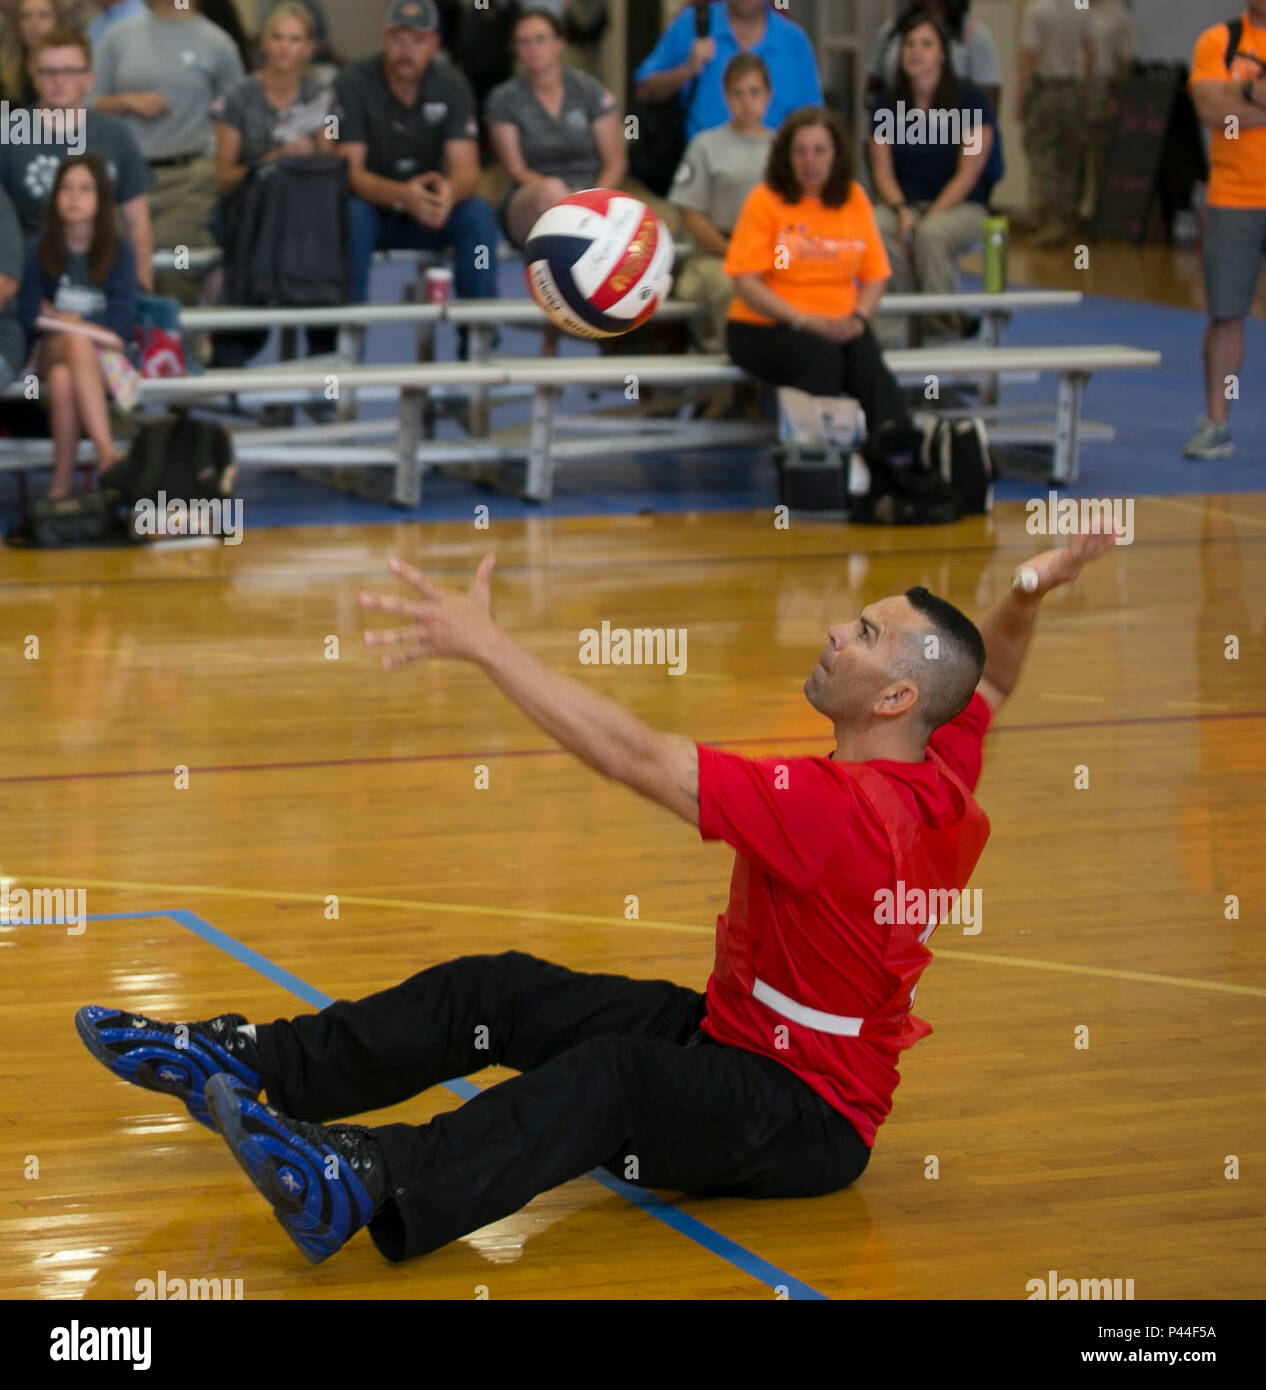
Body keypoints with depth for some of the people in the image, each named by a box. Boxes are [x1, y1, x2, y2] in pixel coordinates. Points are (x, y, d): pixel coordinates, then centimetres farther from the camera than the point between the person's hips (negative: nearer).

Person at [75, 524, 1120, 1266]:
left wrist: (485, 643, -30)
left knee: (611, 1073, -39)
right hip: (732, 1030, 10)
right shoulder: (944, 780, 0)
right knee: (498, 993, -4)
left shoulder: (839, 807, -27)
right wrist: (1029, 595, -2)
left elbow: (635, 756, -32)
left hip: (812, 1118, -10)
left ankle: (367, 1186, -63)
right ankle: (240, 1063, -6)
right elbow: (990, 677, 21)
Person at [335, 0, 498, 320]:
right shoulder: (354, 82, -14)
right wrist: (401, 195, -42)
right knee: (351, 214, -36)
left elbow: (466, 169, -16)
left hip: (428, 210, 2)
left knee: (479, 215, -26)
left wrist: (450, 190, -43)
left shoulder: (451, 85, -7)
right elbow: (351, 171, -21)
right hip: (372, 205, -2)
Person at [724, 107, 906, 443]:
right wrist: (804, 320, -18)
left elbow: (875, 275, 12)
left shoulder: (854, 198, 10)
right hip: (764, 328, -3)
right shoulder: (765, 200, -2)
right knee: (822, 358, -35)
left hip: (838, 327, 3)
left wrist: (858, 318, -8)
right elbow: (746, 283, -8)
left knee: (867, 359, -31)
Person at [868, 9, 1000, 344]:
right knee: (876, 229, -32)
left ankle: (942, 322, -24)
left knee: (932, 233, -38)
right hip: (905, 203, 3)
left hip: (959, 206, -3)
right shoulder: (887, 105, 6)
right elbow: (883, 172, 4)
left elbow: (968, 173, -8)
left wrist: (929, 216, -18)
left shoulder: (970, 100, -4)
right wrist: (902, 212, -16)